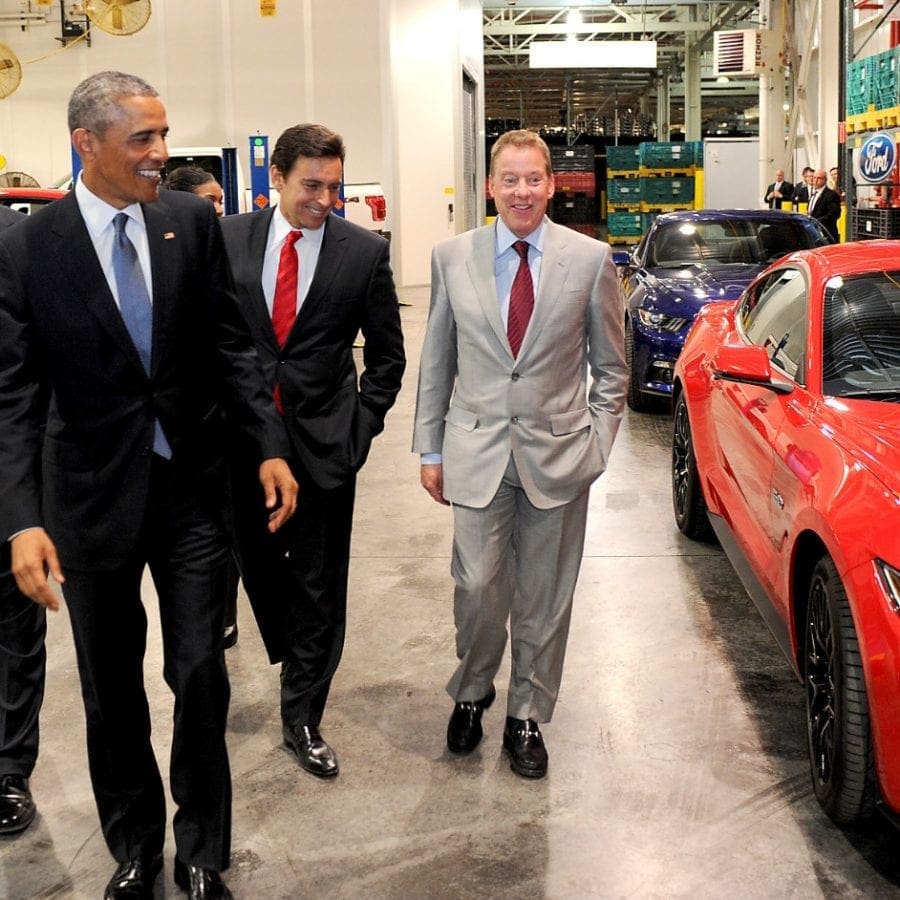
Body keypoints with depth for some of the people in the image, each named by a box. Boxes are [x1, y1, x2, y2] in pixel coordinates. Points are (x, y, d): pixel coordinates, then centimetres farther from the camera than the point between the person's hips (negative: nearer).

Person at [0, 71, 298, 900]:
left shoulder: (193, 220, -3)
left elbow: (231, 344, 3)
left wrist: (271, 446, -6)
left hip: (192, 487, 1)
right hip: (95, 492, -1)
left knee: (201, 676, 7)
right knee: (112, 690, 13)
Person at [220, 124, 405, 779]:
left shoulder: (365, 251, -3)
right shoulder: (229, 238, 1)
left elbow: (387, 354, 5)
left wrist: (363, 423, -2)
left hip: (323, 441, -2)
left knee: (319, 584, 4)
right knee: (258, 564, 15)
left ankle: (303, 718, 18)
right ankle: (301, 661, 43)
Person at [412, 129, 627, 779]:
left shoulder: (591, 259, -1)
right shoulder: (453, 257, 3)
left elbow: (610, 367, 5)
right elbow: (436, 363, 8)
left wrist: (598, 443, -2)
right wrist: (430, 449, 6)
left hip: (558, 454, 0)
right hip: (478, 452, 0)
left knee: (545, 598, 9)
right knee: (478, 588, 0)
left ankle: (527, 717, 27)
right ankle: (471, 694, 29)